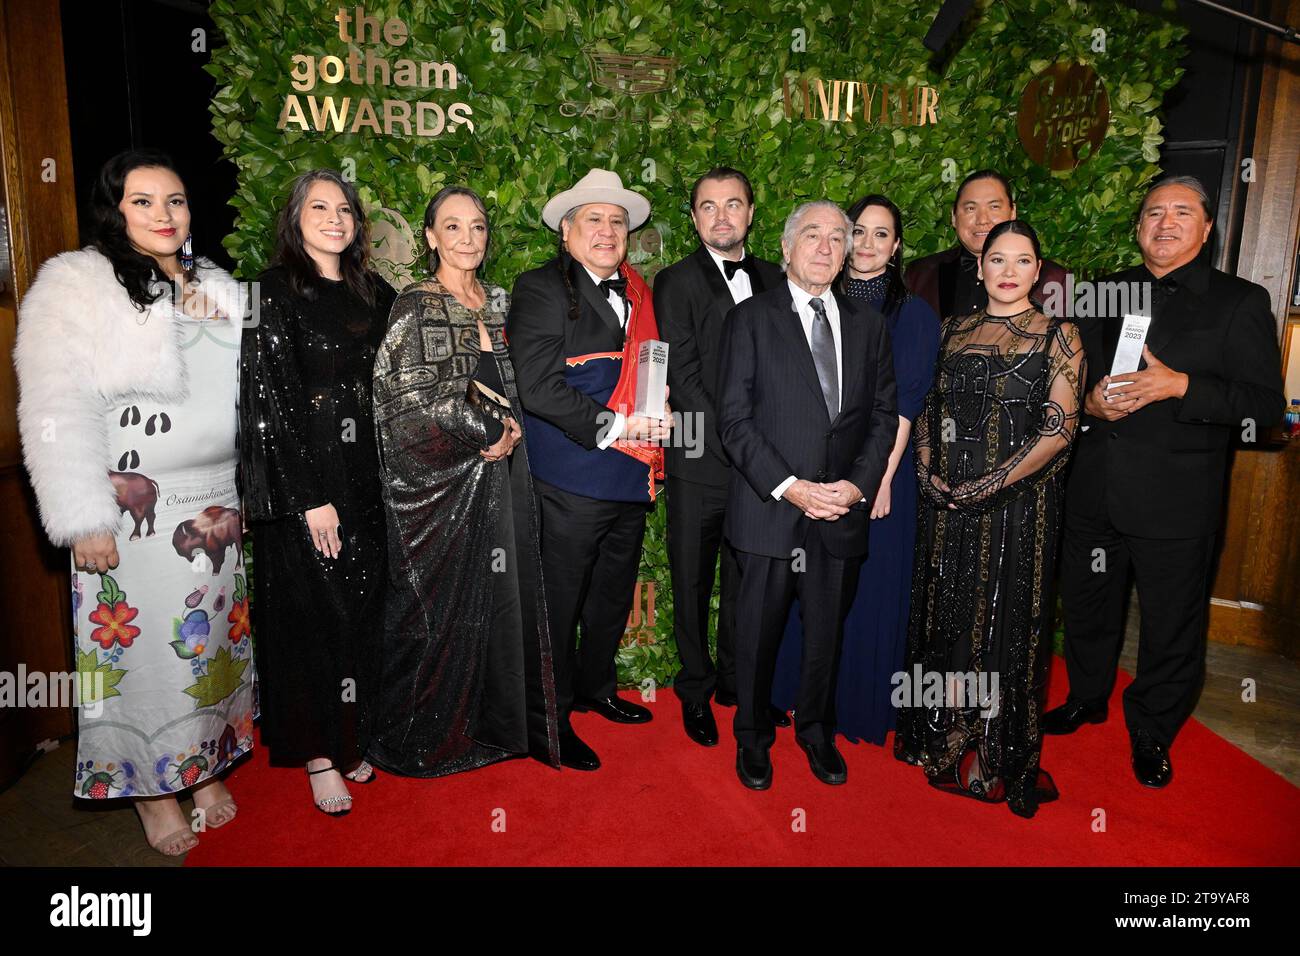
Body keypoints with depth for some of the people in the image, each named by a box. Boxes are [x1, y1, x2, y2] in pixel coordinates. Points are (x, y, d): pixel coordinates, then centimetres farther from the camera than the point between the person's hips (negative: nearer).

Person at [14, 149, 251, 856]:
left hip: (218, 505, 6)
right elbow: (57, 411, -12)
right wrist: (84, 519, -18)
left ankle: (206, 765, 31)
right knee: (143, 646, 4)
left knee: (212, 637, 13)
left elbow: (249, 392, 18)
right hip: (133, 510, -5)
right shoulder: (76, 283, -5)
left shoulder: (217, 287, 12)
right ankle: (152, 787, 23)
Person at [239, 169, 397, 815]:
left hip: (366, 477, 5)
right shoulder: (273, 292, -5)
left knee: (362, 608, 11)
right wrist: (310, 498, -15)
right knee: (312, 611, 4)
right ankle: (317, 754, 19)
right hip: (302, 478, -5)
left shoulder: (376, 295, 11)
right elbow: (271, 399, -11)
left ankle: (350, 737, 28)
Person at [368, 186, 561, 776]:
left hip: (501, 478, 6)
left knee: (502, 595, 10)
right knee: (440, 603, 3)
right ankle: (427, 736, 22)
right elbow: (409, 402, -15)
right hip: (439, 481, -6)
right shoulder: (416, 308, -7)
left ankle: (490, 721, 27)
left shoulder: (499, 304, 12)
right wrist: (488, 431, -12)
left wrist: (509, 429, -1)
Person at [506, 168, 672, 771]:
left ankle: (595, 688, 42)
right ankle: (553, 718, 24)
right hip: (570, 481, -7)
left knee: (614, 596, 21)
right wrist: (609, 425, -22)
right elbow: (536, 386, -19)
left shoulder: (636, 295, 13)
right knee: (559, 603, 6)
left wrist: (655, 416, -1)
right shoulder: (542, 289, -8)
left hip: (630, 479, 7)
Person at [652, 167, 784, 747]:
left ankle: (736, 679, 34)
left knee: (746, 579, 15)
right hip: (701, 463, -3)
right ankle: (696, 692, 27)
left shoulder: (773, 279, 11)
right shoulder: (676, 282, -3)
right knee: (693, 583, 9)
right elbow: (684, 379, -11)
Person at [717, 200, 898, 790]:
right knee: (759, 632, 9)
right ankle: (753, 737, 30)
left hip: (843, 511, 4)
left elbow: (884, 414, 9)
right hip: (770, 510, -3)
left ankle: (816, 730, 37)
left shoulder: (867, 324, 11)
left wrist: (859, 483, -6)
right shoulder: (751, 319, -1)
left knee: (827, 632, 15)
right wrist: (788, 486, -16)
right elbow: (734, 419, -8)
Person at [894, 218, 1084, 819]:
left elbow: (1059, 430, -10)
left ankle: (997, 758, 24)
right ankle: (943, 739, 31)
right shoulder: (954, 331, 10)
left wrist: (987, 486, -17)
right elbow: (928, 411, 10)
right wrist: (927, 472, -7)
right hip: (947, 504, 4)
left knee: (1005, 624, 5)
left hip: (1019, 505, -4)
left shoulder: (1059, 336, -3)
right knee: (946, 618, 12)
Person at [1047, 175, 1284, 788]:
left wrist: (1179, 386, -23)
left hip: (1175, 501, -3)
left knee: (1171, 627, 9)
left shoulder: (1240, 302, -2)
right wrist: (1091, 402, -7)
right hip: (1094, 491, 4)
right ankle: (1087, 699, 41)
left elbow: (1266, 404, -9)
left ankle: (1152, 733, 30)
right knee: (1087, 606, 18)